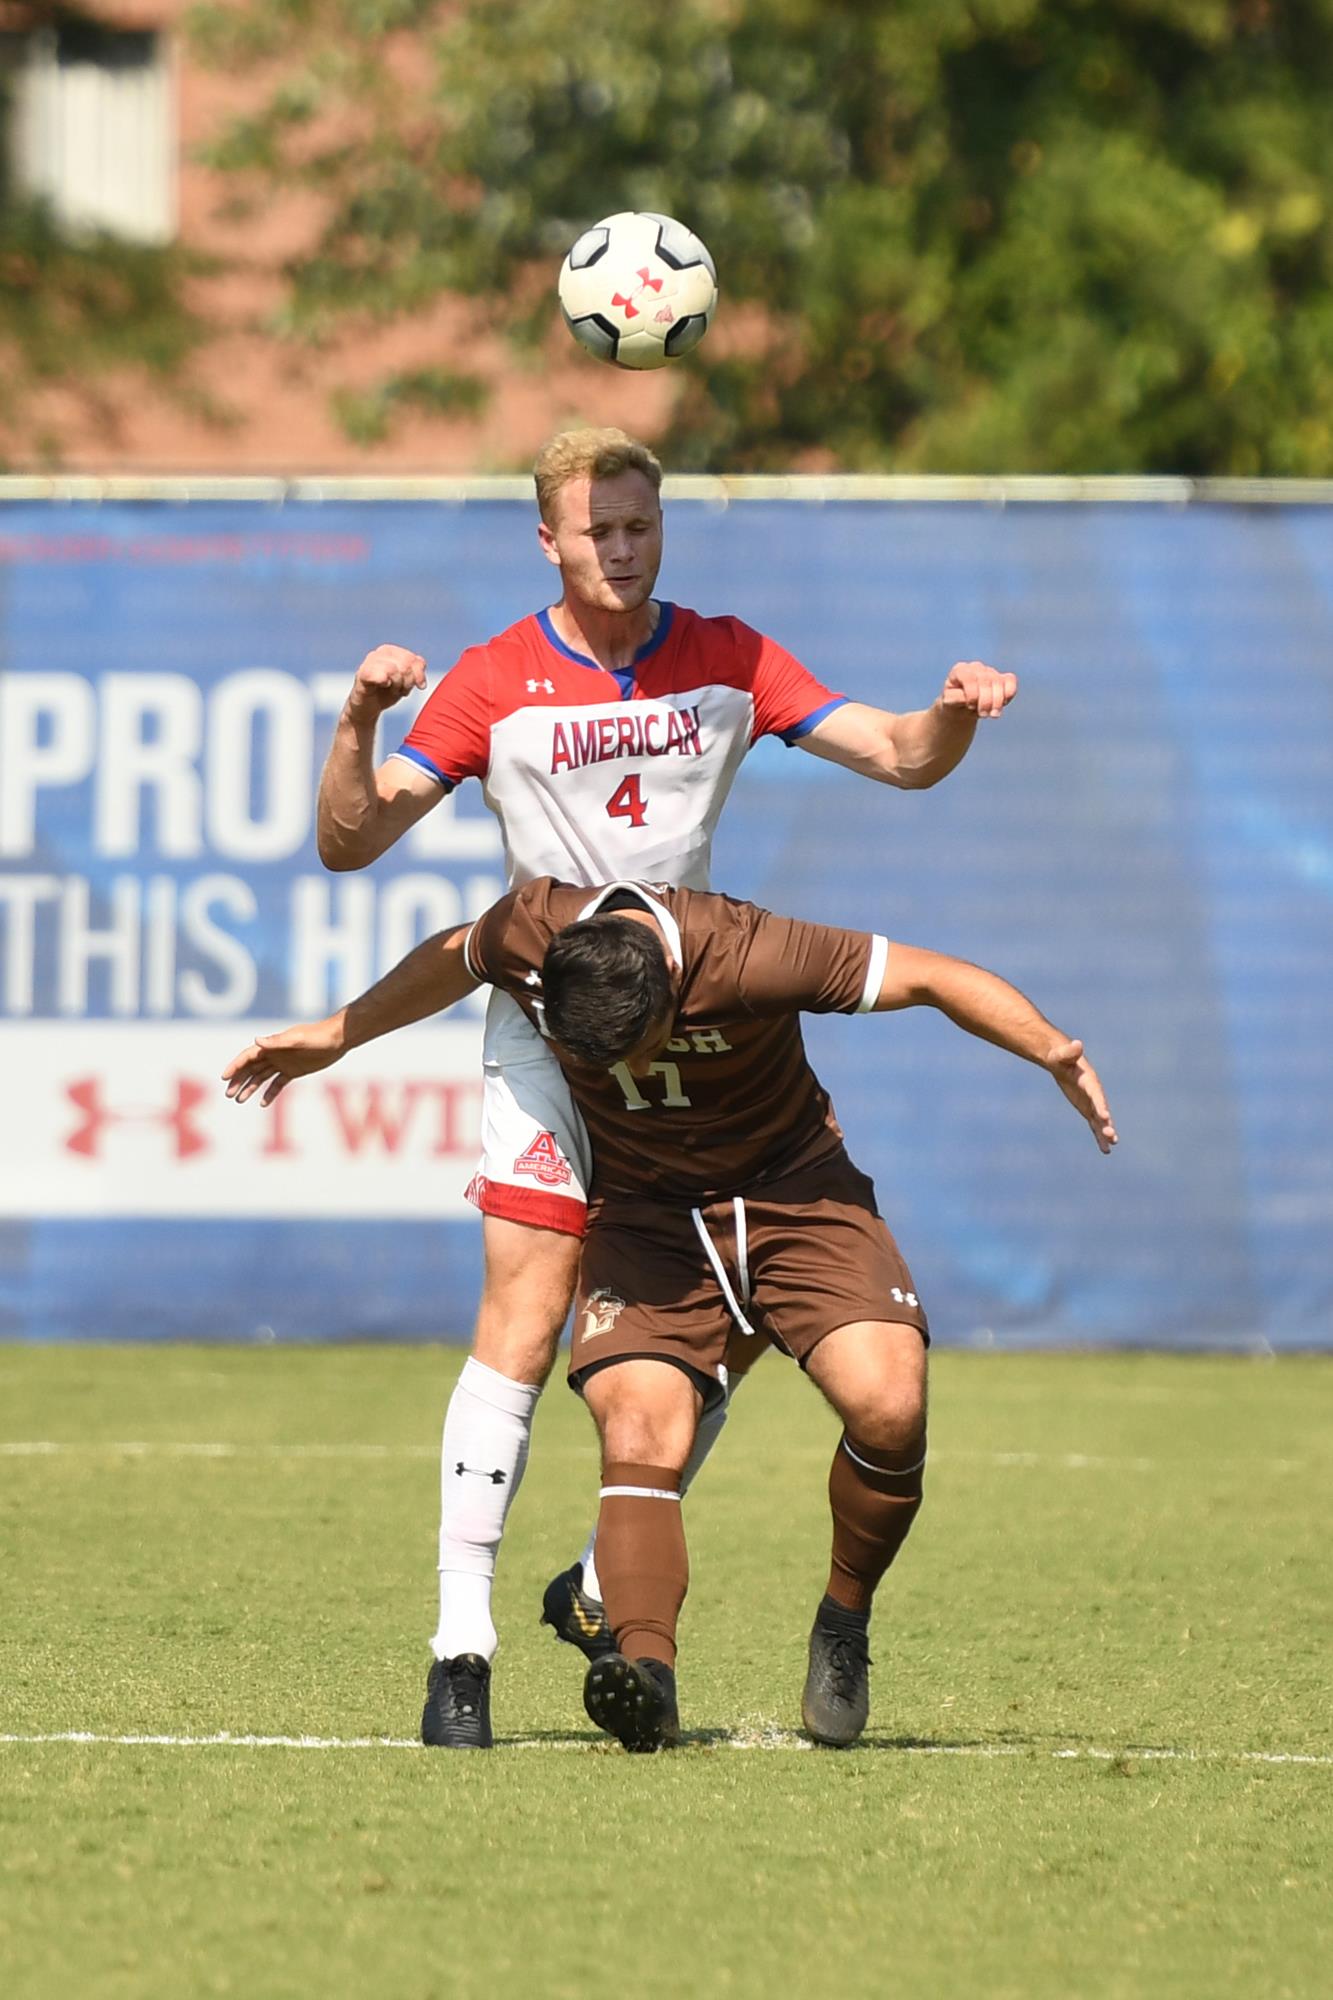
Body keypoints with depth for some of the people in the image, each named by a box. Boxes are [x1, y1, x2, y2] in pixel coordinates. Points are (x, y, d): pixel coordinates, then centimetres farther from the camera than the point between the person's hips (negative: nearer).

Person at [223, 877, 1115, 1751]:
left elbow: (936, 978, -23)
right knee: (638, 1433, -23)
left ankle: (845, 1622, 1)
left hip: (792, 1191, -2)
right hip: (642, 1211, 2)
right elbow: (450, 960, 9)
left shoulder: (747, 957, -30)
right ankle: (646, 1664, -40)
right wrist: (333, 1037, 21)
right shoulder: (528, 935, -18)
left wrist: (1051, 1049, -36)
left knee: (888, 1405, -23)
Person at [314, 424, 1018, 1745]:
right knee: (522, 1328, -14)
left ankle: (603, 1588, 19)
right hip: (548, 1026, -3)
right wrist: (361, 721, -24)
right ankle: (461, 1643, -14)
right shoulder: (492, 683, -3)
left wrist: (957, 714, -19)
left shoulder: (725, 660, 4)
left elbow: (897, 756, 3)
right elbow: (349, 842, -6)